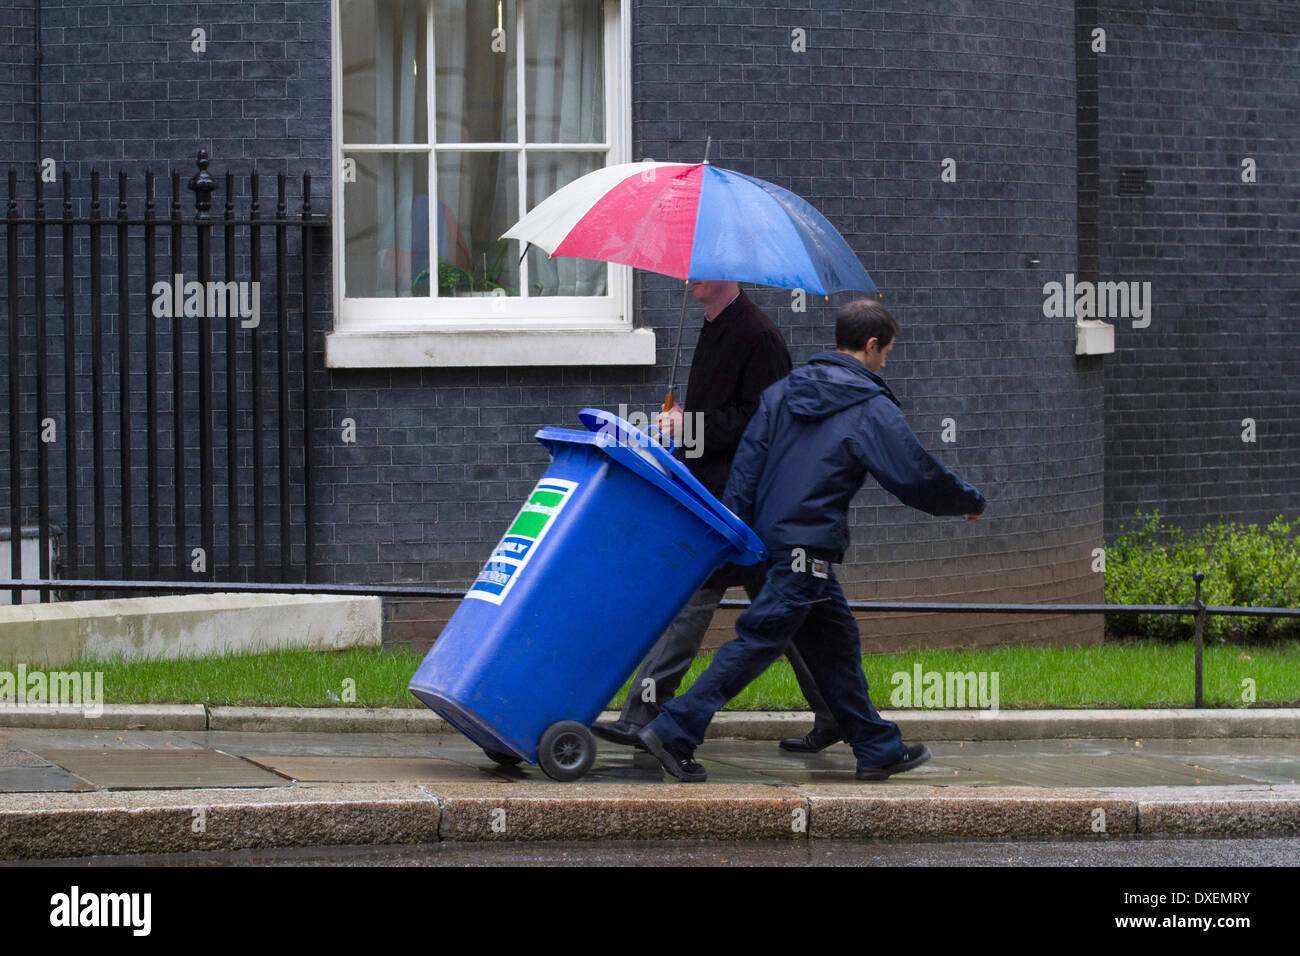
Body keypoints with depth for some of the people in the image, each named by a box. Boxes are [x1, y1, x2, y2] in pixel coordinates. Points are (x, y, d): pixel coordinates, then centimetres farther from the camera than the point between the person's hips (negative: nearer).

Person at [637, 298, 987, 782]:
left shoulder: (784, 390, 11)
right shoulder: (871, 410, -9)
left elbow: (747, 461, 7)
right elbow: (919, 478, -5)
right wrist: (971, 502, 12)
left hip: (769, 537, 9)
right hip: (809, 546, -9)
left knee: (834, 640, 15)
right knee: (759, 639, -8)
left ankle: (878, 748, 22)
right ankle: (674, 730, -13)